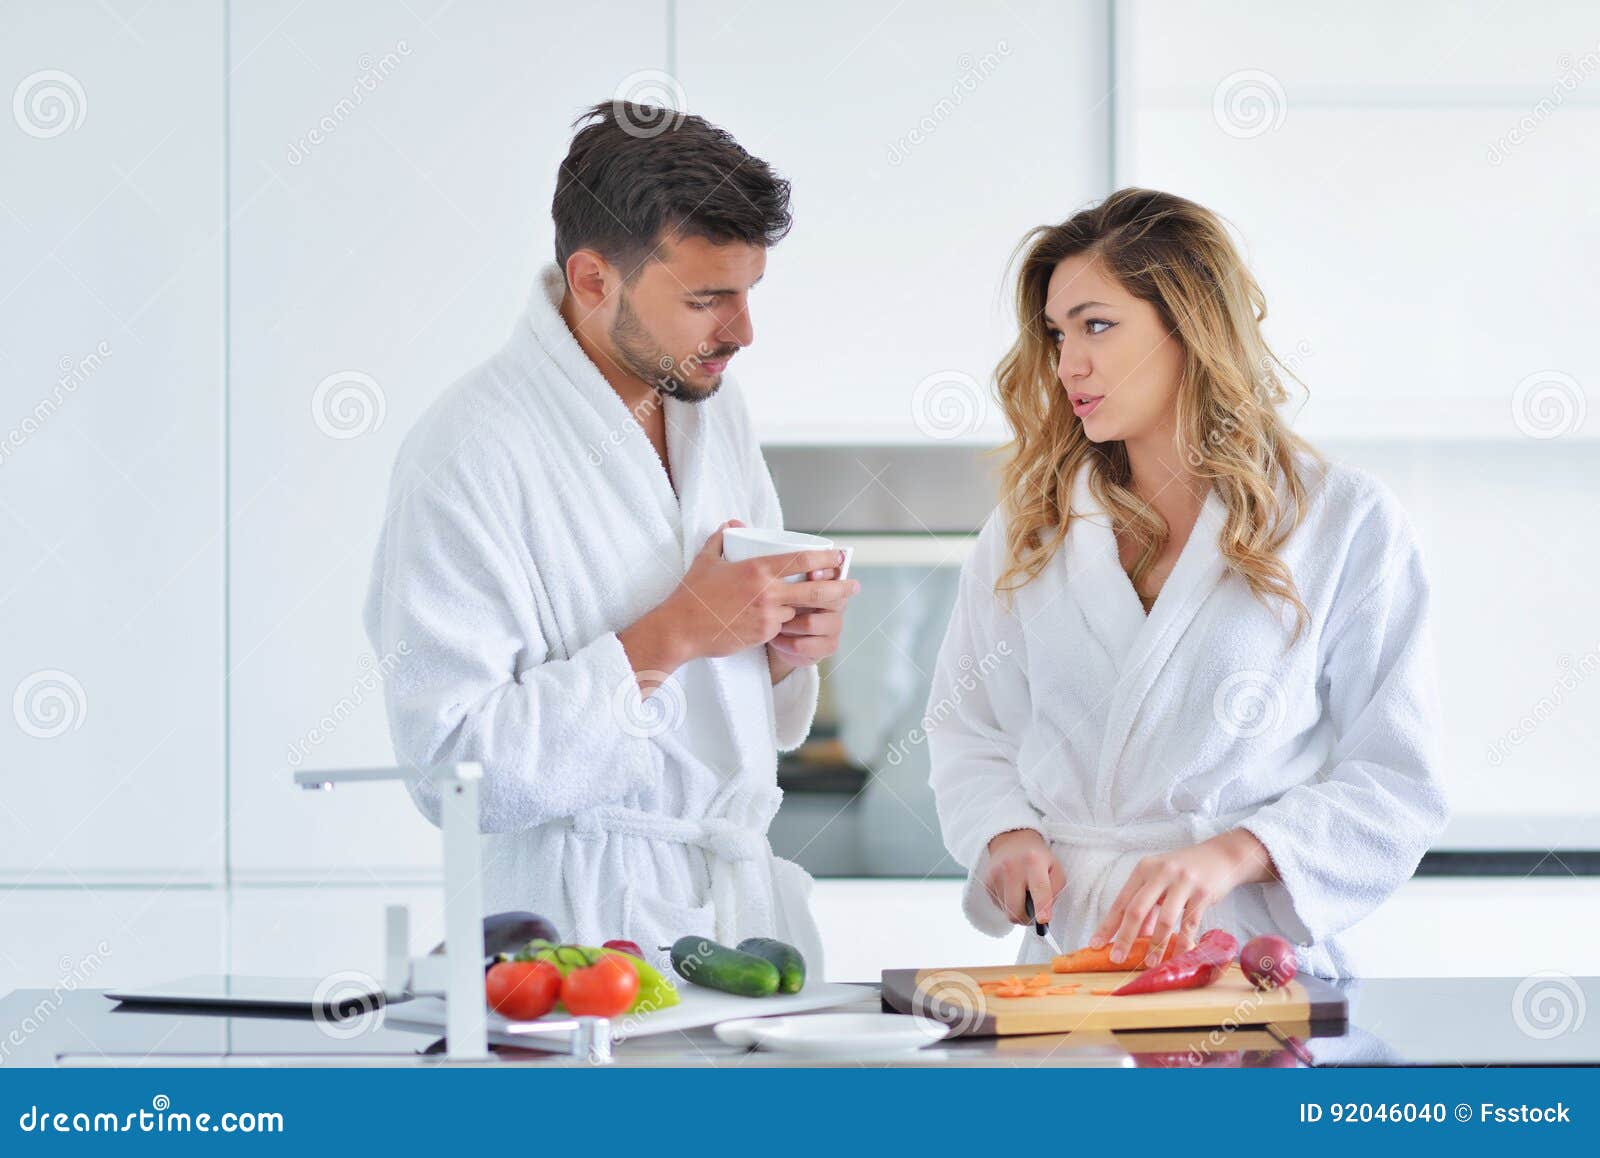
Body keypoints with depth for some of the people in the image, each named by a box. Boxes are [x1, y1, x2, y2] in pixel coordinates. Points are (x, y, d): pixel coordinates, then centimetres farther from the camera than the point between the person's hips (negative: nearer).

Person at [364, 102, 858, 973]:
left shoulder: (714, 407, 12)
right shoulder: (469, 449, -13)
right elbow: (453, 768, -19)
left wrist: (784, 650, 1)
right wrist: (673, 635, -18)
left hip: (750, 900, 6)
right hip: (591, 932, -6)